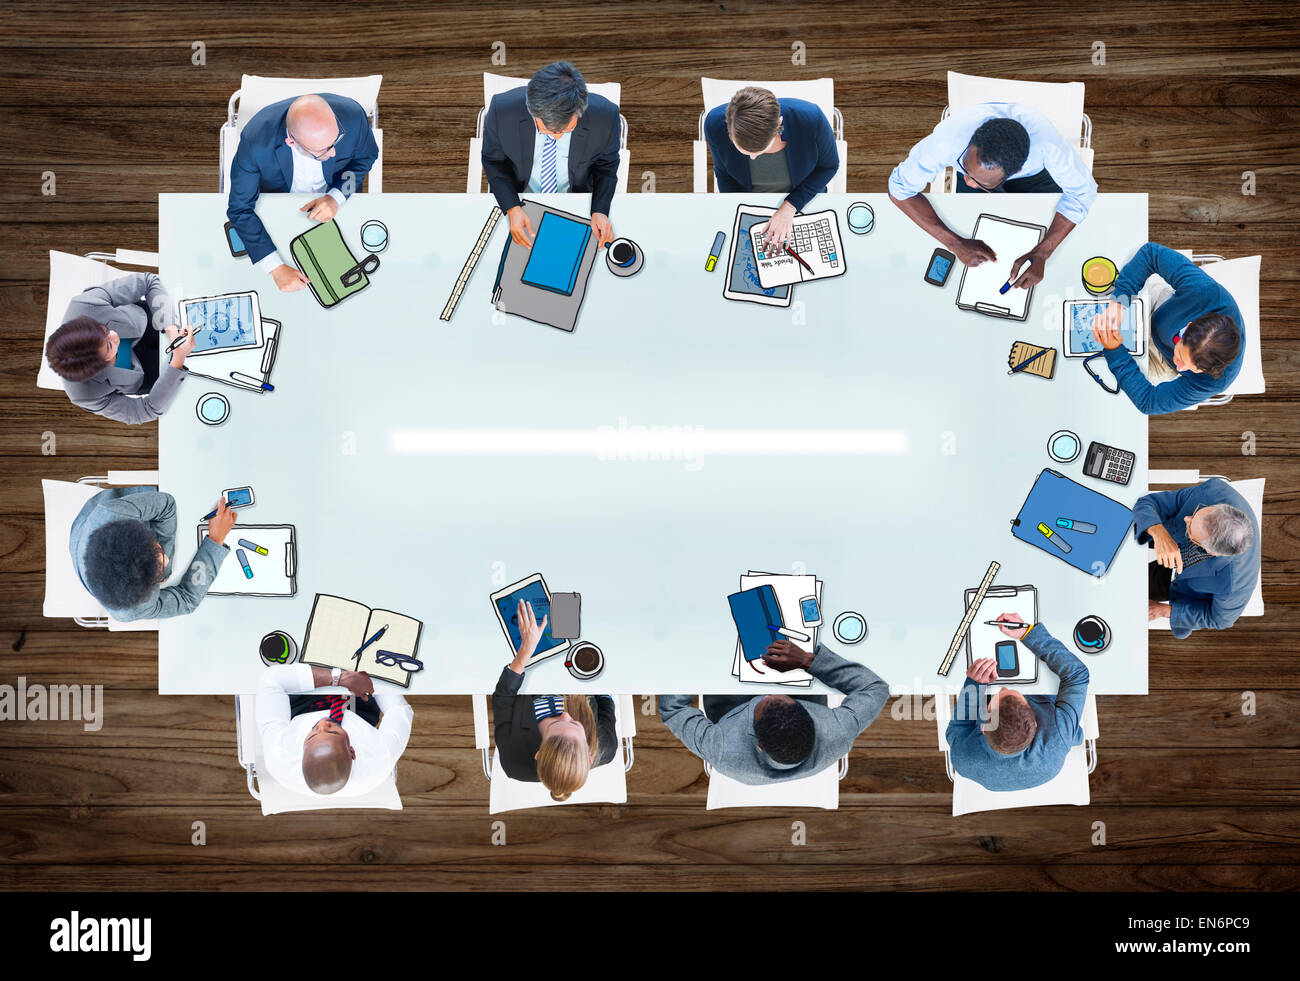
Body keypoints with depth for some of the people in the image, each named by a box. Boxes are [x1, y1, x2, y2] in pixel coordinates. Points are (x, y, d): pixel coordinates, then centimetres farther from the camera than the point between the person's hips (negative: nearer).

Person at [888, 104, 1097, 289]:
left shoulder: (1046, 144, -46)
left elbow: (1082, 191, -31)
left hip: (1033, 174, 0)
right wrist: (956, 244, -43)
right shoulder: (948, 140, -46)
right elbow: (899, 189, -34)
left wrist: (1041, 255, -45)